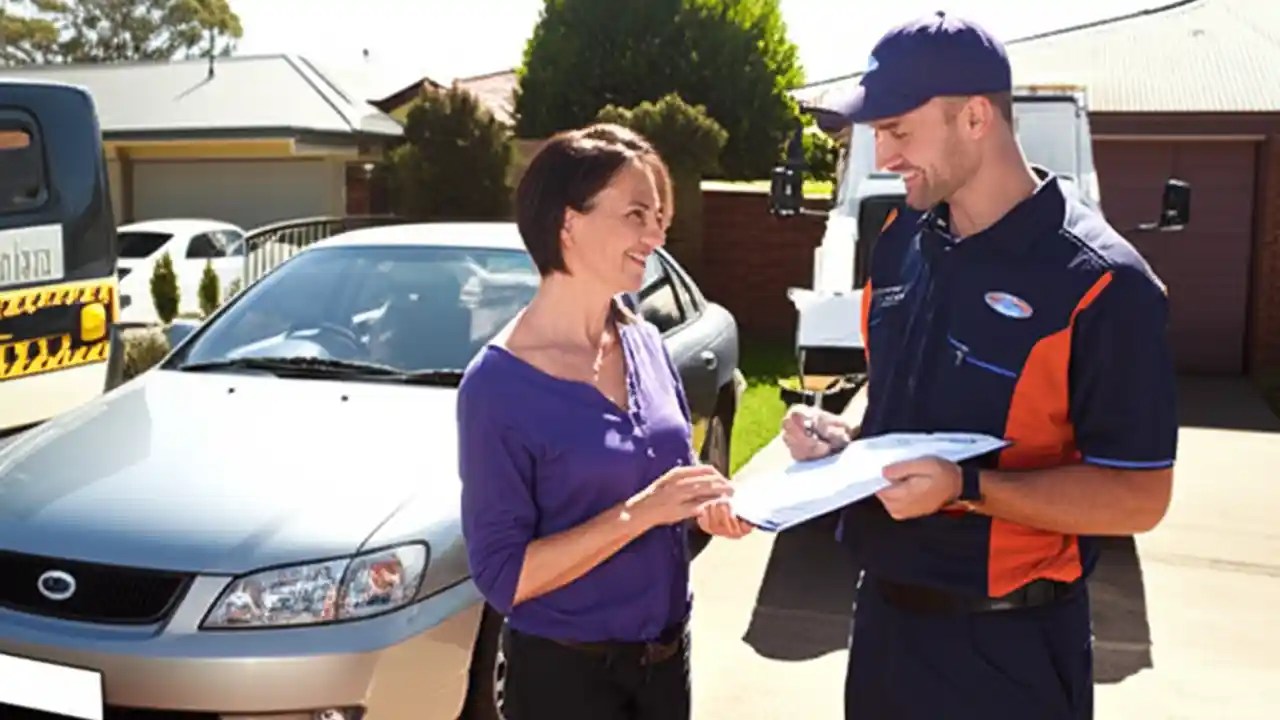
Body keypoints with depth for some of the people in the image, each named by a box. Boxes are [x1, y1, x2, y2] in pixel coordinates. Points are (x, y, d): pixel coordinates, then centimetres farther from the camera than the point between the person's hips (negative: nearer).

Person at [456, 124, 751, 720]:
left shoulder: (647, 344, 0)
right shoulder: (499, 385, -18)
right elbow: (502, 576, -18)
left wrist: (711, 505, -10)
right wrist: (640, 513, -26)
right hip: (564, 672, -6)